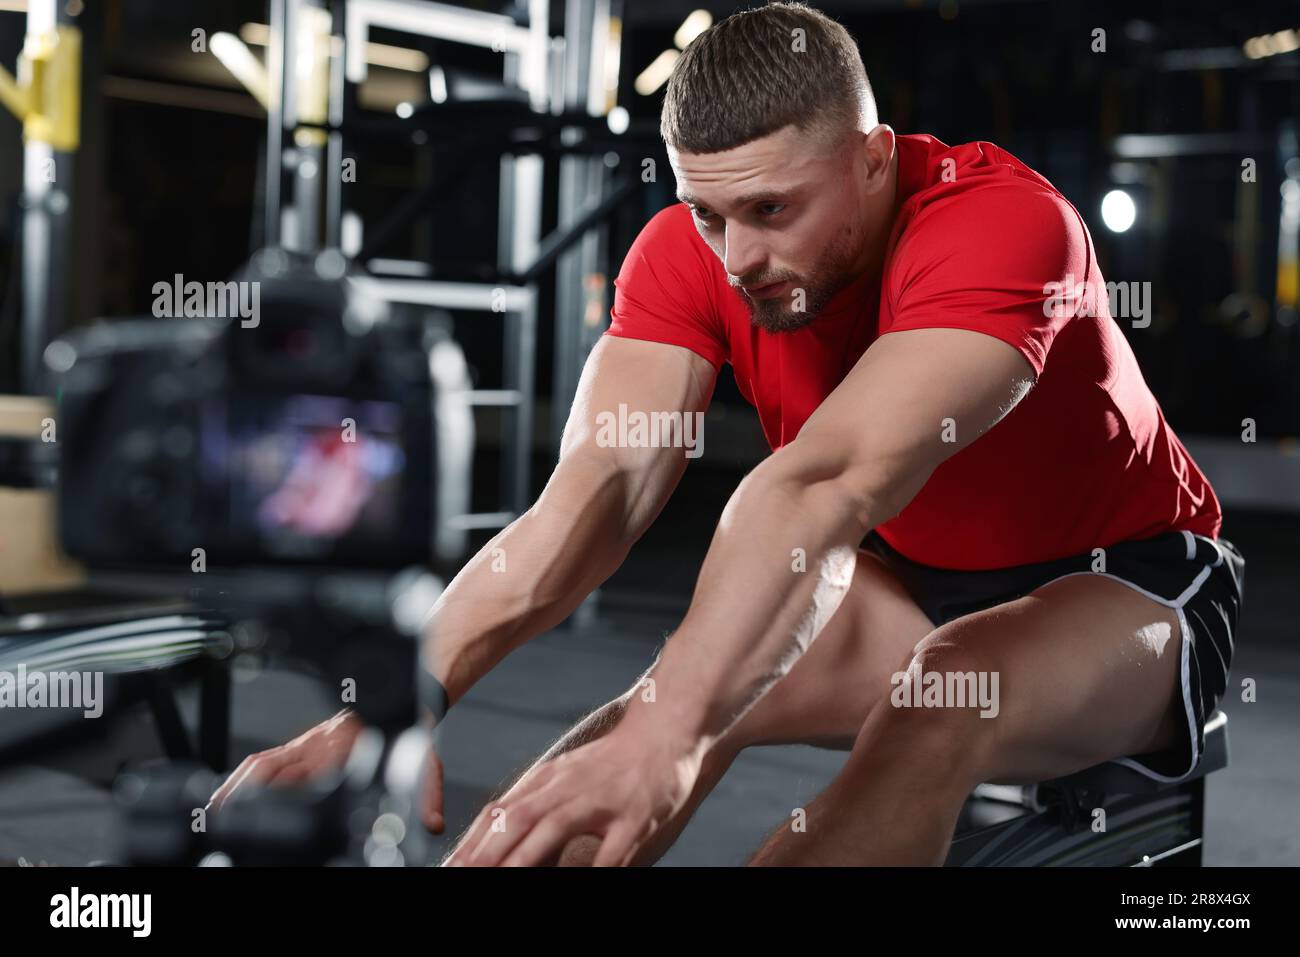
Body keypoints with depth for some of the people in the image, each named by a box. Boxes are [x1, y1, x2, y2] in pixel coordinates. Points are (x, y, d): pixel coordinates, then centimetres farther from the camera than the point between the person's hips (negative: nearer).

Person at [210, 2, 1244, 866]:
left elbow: (826, 484, -47)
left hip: (1120, 582, -4)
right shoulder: (691, 253, -16)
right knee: (694, 682, -24)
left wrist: (667, 731, -58)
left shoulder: (1003, 221, -32)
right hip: (912, 584, 5)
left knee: (945, 698, -37)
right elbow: (599, 485, -30)